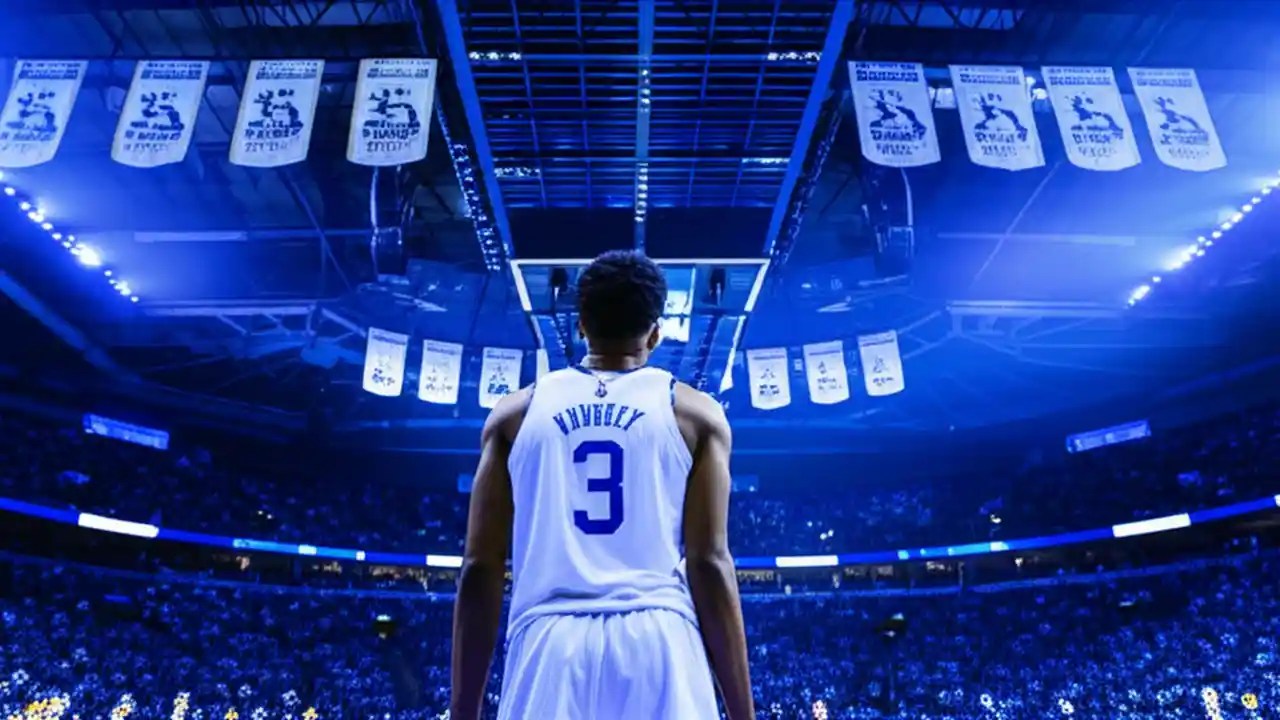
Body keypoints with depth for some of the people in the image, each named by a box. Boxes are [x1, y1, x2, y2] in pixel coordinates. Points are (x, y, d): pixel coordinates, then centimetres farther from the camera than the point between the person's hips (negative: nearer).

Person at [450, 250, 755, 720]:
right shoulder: (696, 414, 8)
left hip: (548, 645, 1)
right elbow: (710, 563, 0)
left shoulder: (515, 412, 11)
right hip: (658, 642, -1)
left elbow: (479, 569, 8)